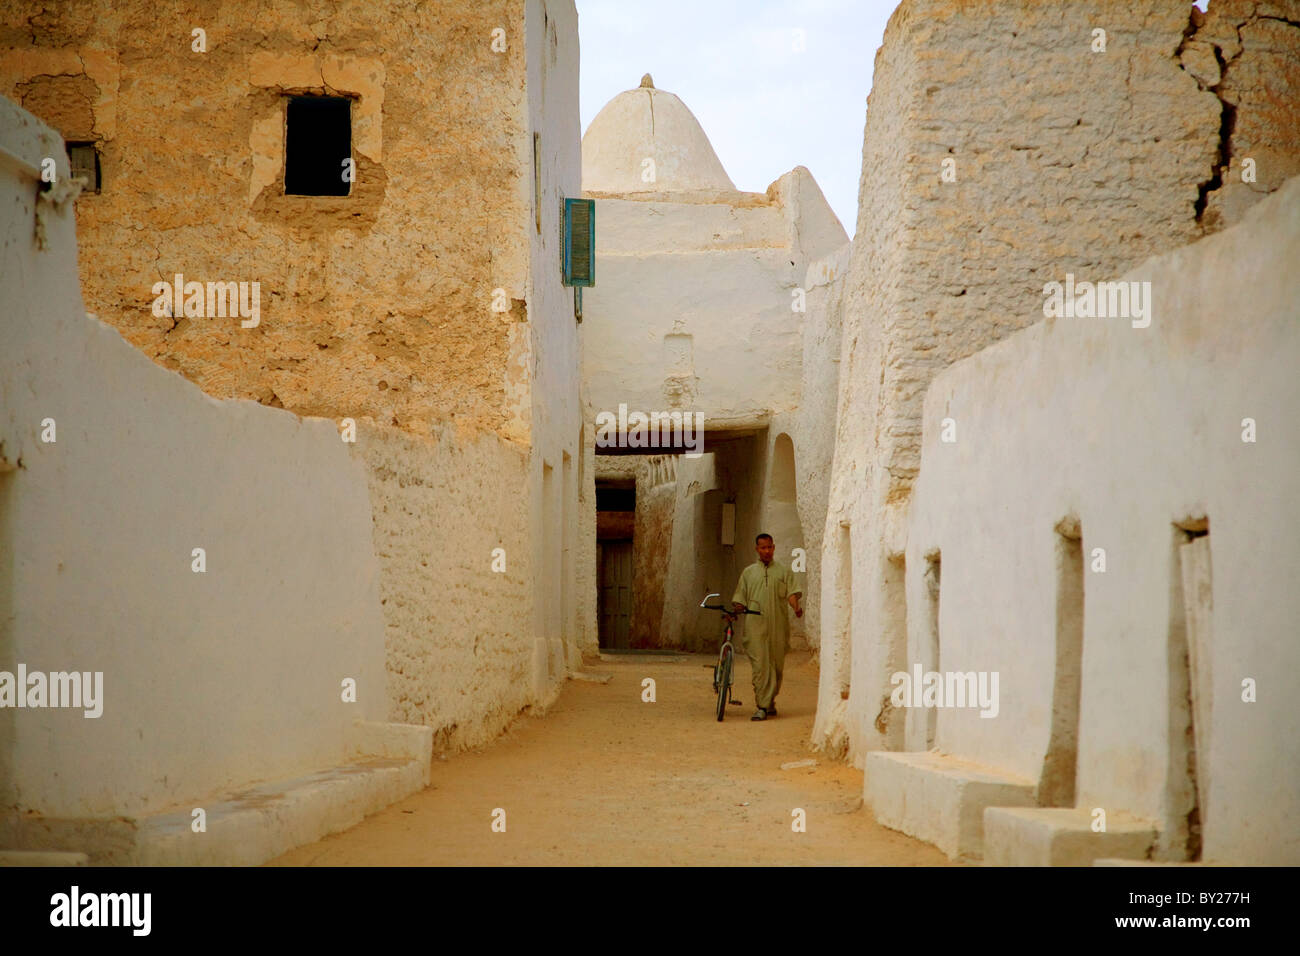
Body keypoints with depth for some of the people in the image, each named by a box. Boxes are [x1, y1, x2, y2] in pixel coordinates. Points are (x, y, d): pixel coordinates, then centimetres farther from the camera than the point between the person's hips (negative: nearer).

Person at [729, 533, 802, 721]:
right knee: (760, 664, -11)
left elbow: (792, 593, 0)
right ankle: (762, 707, -12)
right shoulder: (748, 572, 16)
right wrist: (734, 612, -3)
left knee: (776, 664, 7)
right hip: (756, 625, -1)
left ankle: (771, 701, 25)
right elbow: (740, 600, 16)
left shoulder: (784, 571, 13)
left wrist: (796, 606, -20)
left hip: (778, 626, 1)